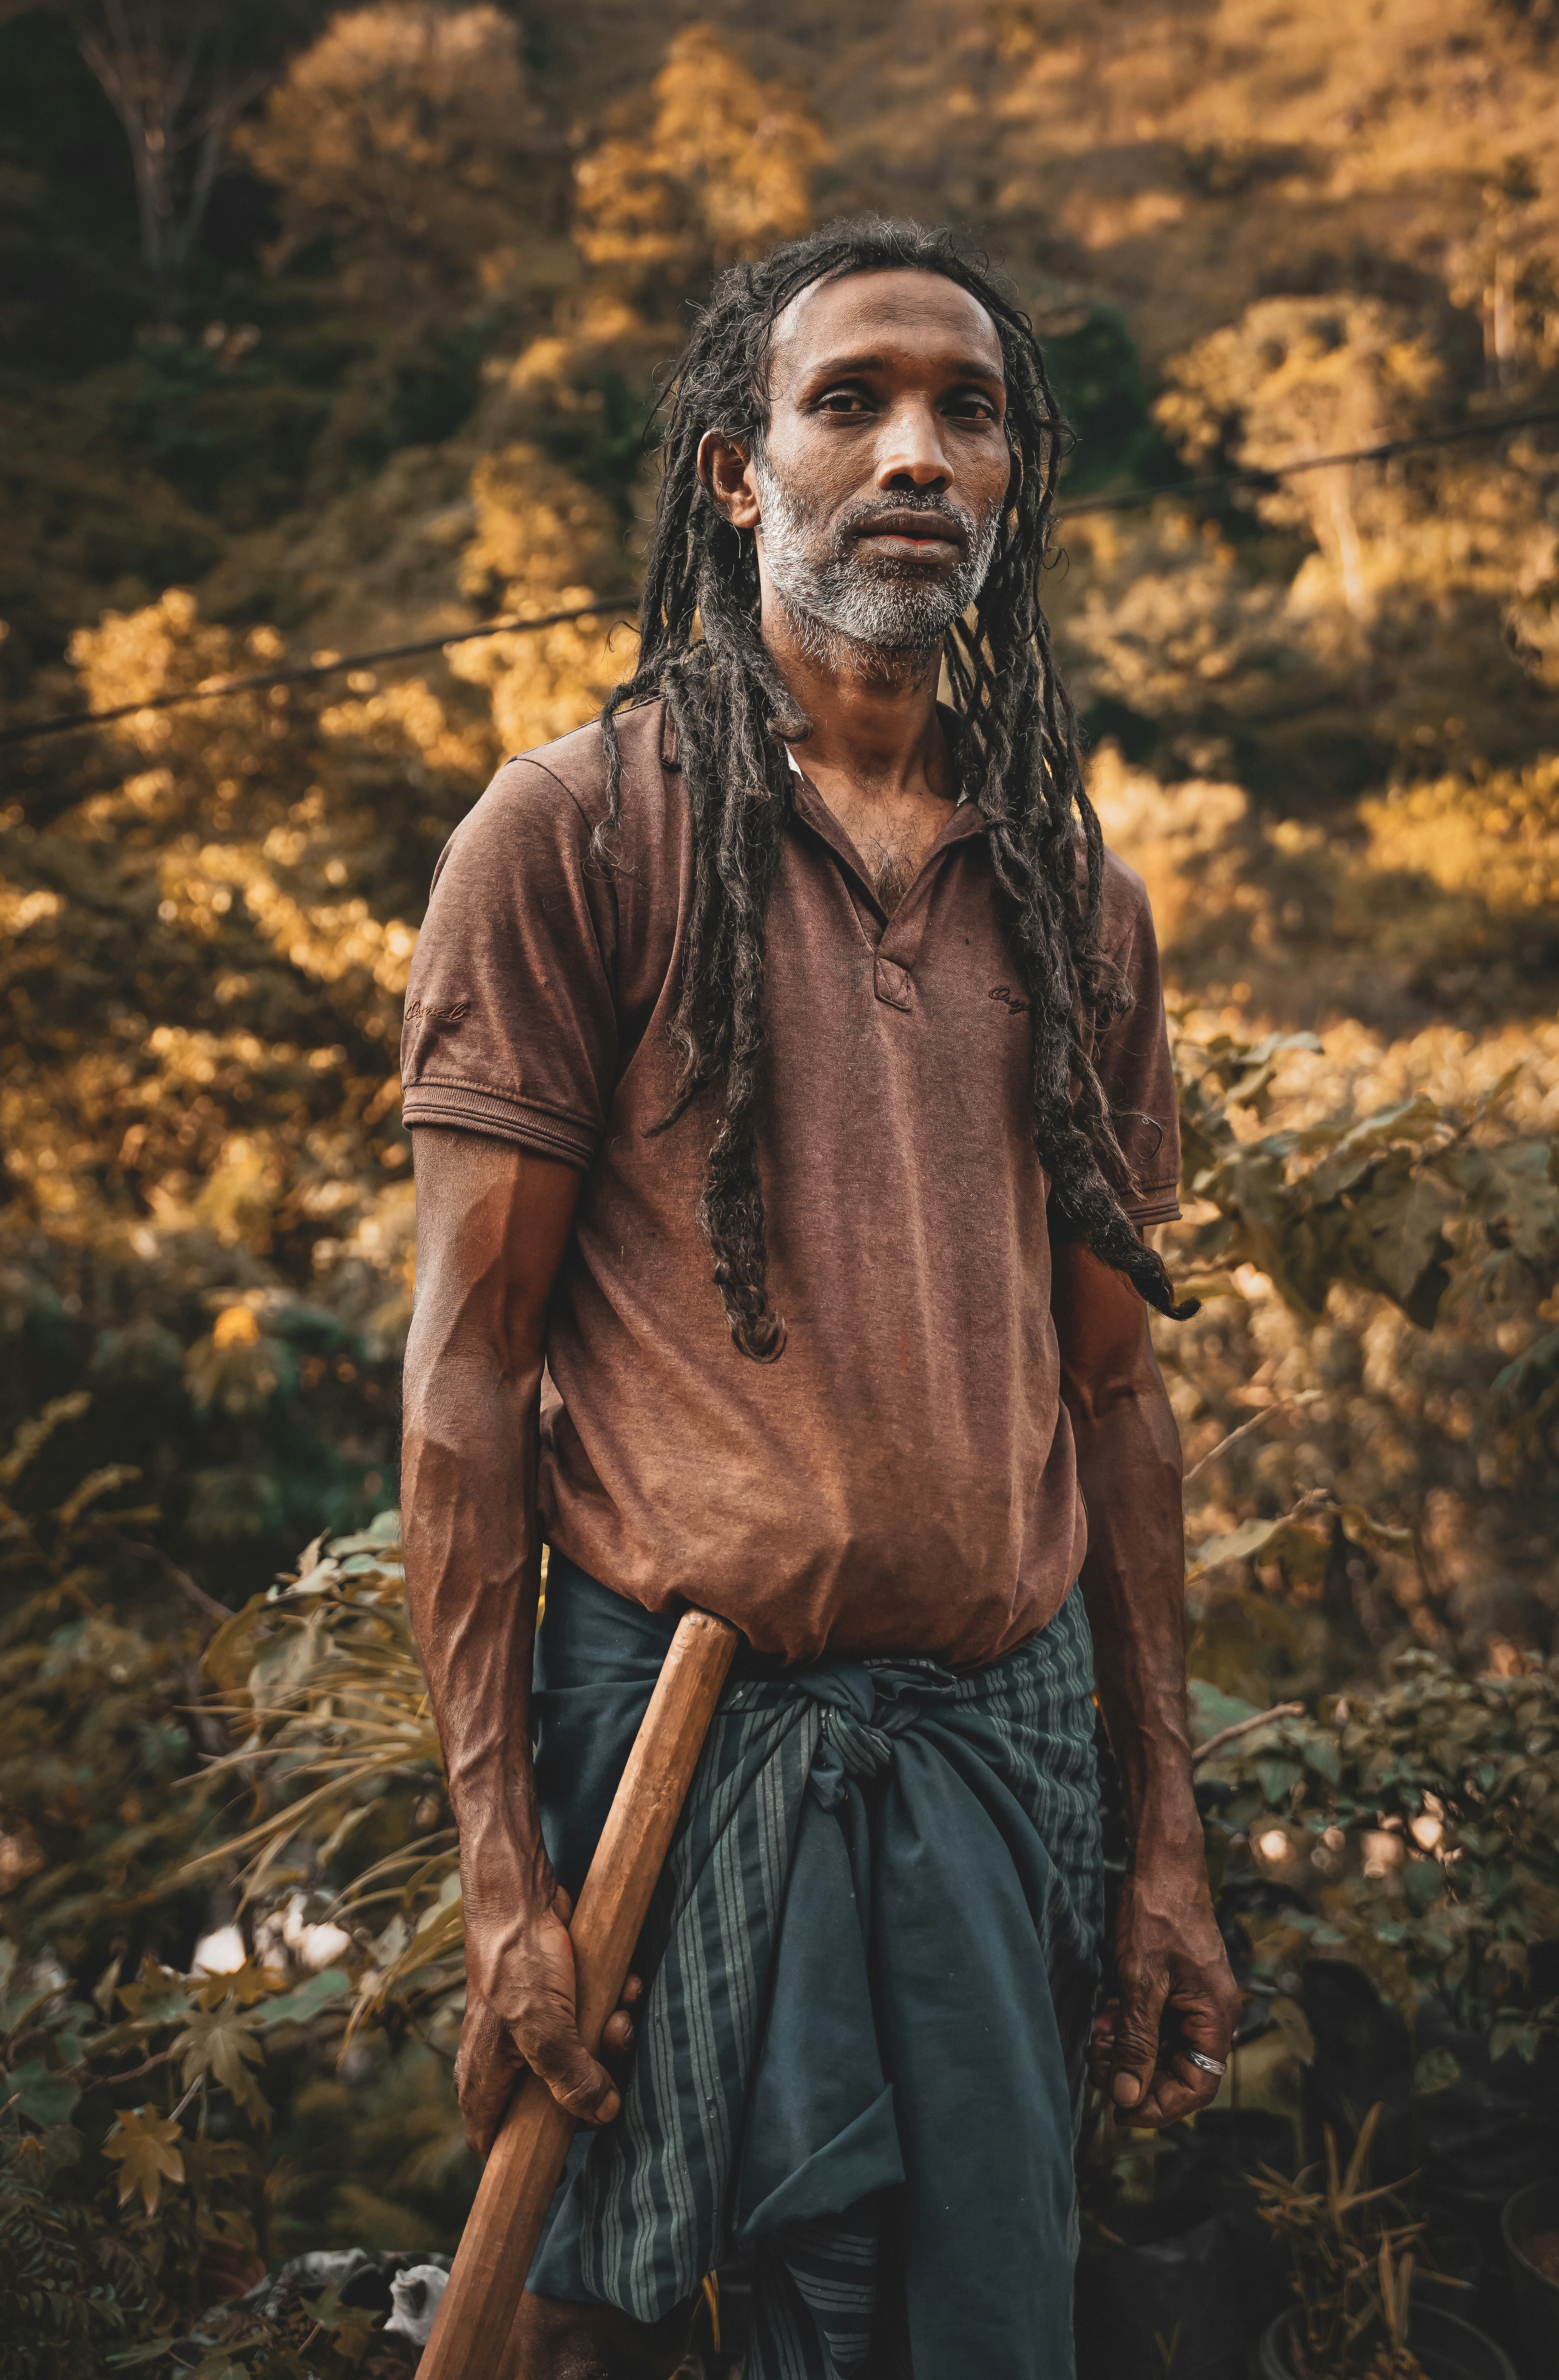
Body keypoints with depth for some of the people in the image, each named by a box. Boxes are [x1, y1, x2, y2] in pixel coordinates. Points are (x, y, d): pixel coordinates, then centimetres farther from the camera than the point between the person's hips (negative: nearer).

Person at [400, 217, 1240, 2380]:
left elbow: (1109, 1378, 14)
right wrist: (501, 1868, -11)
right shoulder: (576, 828, -3)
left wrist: (1171, 1838, 10)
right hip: (677, 1716, -4)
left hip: (1007, 1736, 4)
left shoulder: (1076, 891, 12)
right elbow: (468, 1368, -5)